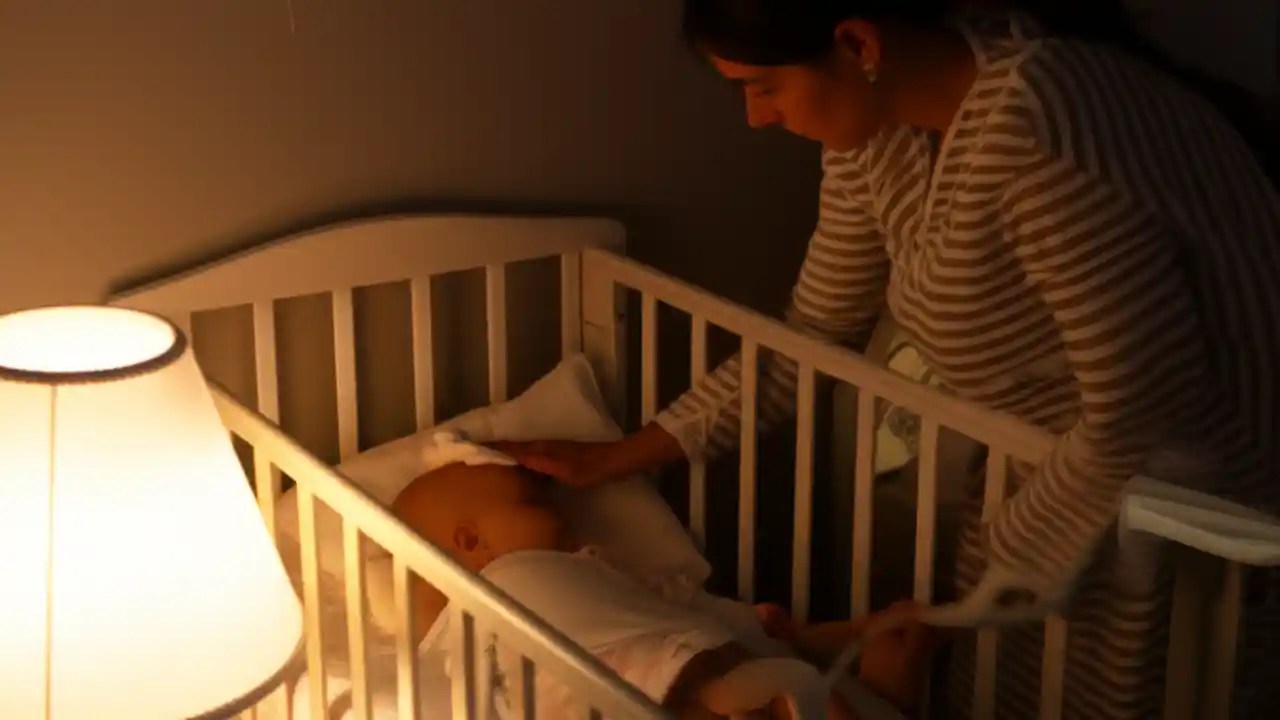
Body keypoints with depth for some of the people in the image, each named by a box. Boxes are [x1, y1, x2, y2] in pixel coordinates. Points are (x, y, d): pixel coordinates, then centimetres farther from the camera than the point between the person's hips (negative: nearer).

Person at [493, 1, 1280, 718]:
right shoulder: (877, 129, -5)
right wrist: (613, 460, 8)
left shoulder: (1032, 130, -34)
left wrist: (1005, 563, -14)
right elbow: (809, 340, 8)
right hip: (1068, 479, 8)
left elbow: (1141, 416, -30)